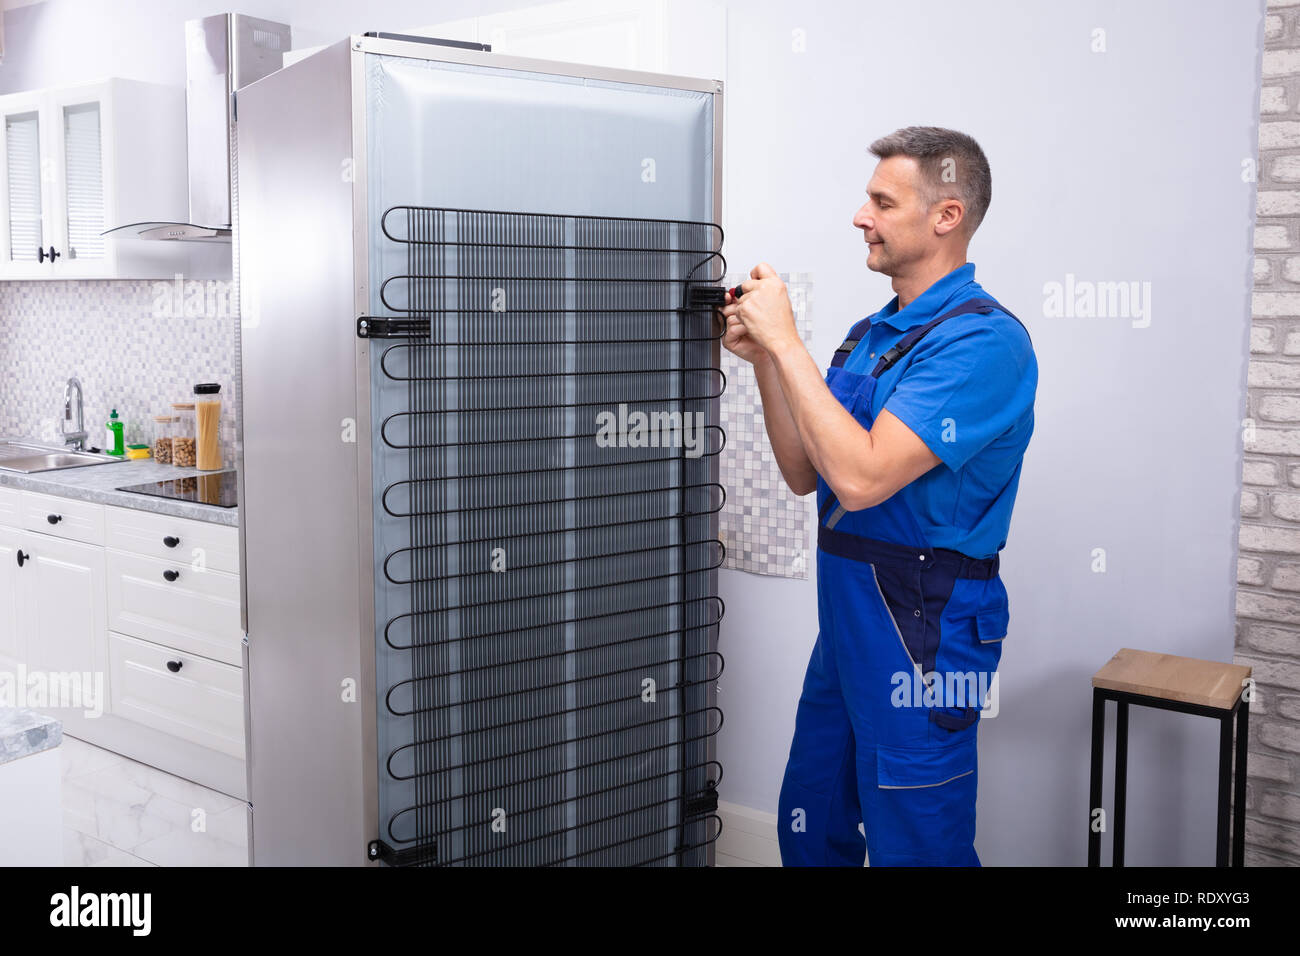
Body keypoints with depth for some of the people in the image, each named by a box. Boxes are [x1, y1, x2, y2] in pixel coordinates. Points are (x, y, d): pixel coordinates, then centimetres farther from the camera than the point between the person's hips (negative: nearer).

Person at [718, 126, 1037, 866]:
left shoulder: (982, 341, -18)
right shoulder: (873, 333, 11)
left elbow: (861, 478, -28)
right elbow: (806, 474, 11)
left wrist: (787, 340, -21)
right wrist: (764, 358, 0)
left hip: (922, 633, -8)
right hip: (848, 613, 9)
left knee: (914, 847, 8)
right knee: (811, 831, 21)